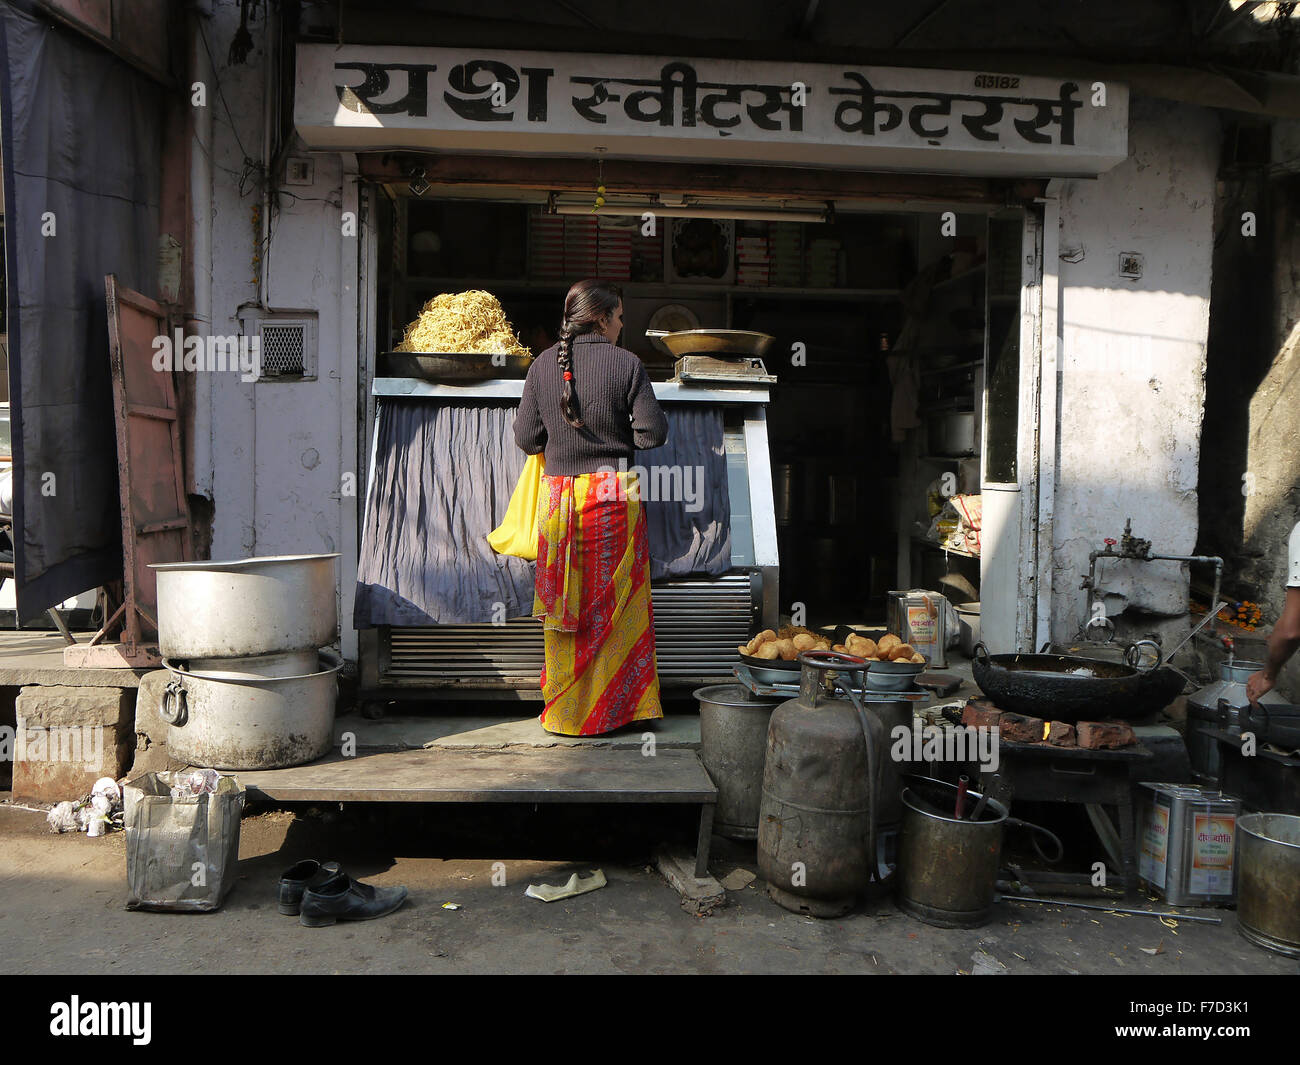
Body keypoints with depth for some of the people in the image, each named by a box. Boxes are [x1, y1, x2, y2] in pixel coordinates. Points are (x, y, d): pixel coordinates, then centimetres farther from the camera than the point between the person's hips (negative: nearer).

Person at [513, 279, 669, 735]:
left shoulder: (542, 364, 2)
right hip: (614, 494, -2)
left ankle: (565, 712, 19)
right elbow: (653, 432, -7)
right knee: (616, 604, 7)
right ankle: (615, 708, 15)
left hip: (559, 494, 3)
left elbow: (526, 438, 4)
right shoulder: (626, 363, -6)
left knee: (564, 607, 10)